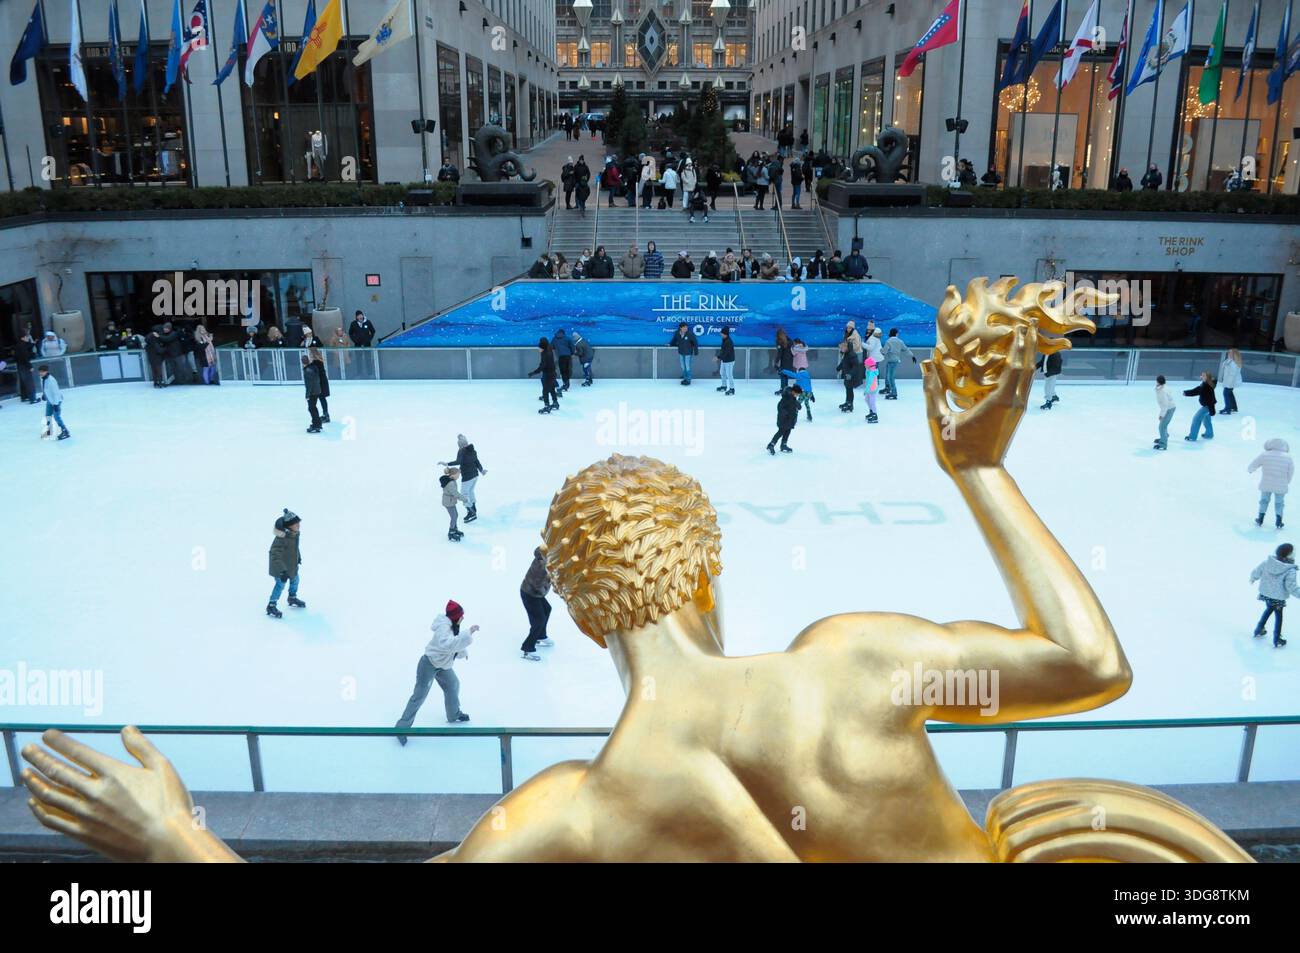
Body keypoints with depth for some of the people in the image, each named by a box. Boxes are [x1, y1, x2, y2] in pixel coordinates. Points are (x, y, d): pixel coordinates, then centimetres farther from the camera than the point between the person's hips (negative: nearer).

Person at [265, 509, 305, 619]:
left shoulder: (296, 533, -8)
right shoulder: (281, 538, -34)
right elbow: (275, 556, -34)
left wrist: (299, 557, 27)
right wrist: (282, 570, -38)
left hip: (292, 563, 9)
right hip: (280, 565, -9)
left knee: (295, 580, 23)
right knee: (281, 584, -7)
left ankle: (293, 598, 47)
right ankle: (271, 606, 7)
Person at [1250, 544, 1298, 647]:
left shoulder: (1267, 562, -16)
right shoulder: (1290, 571, -29)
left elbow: (1256, 572, -1)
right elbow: (1292, 588, -27)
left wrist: (1253, 578, 19)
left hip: (1265, 593, 5)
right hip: (1278, 598, -5)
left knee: (1269, 610, 32)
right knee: (1278, 616, 18)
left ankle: (1258, 631, 44)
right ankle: (1277, 641, 30)